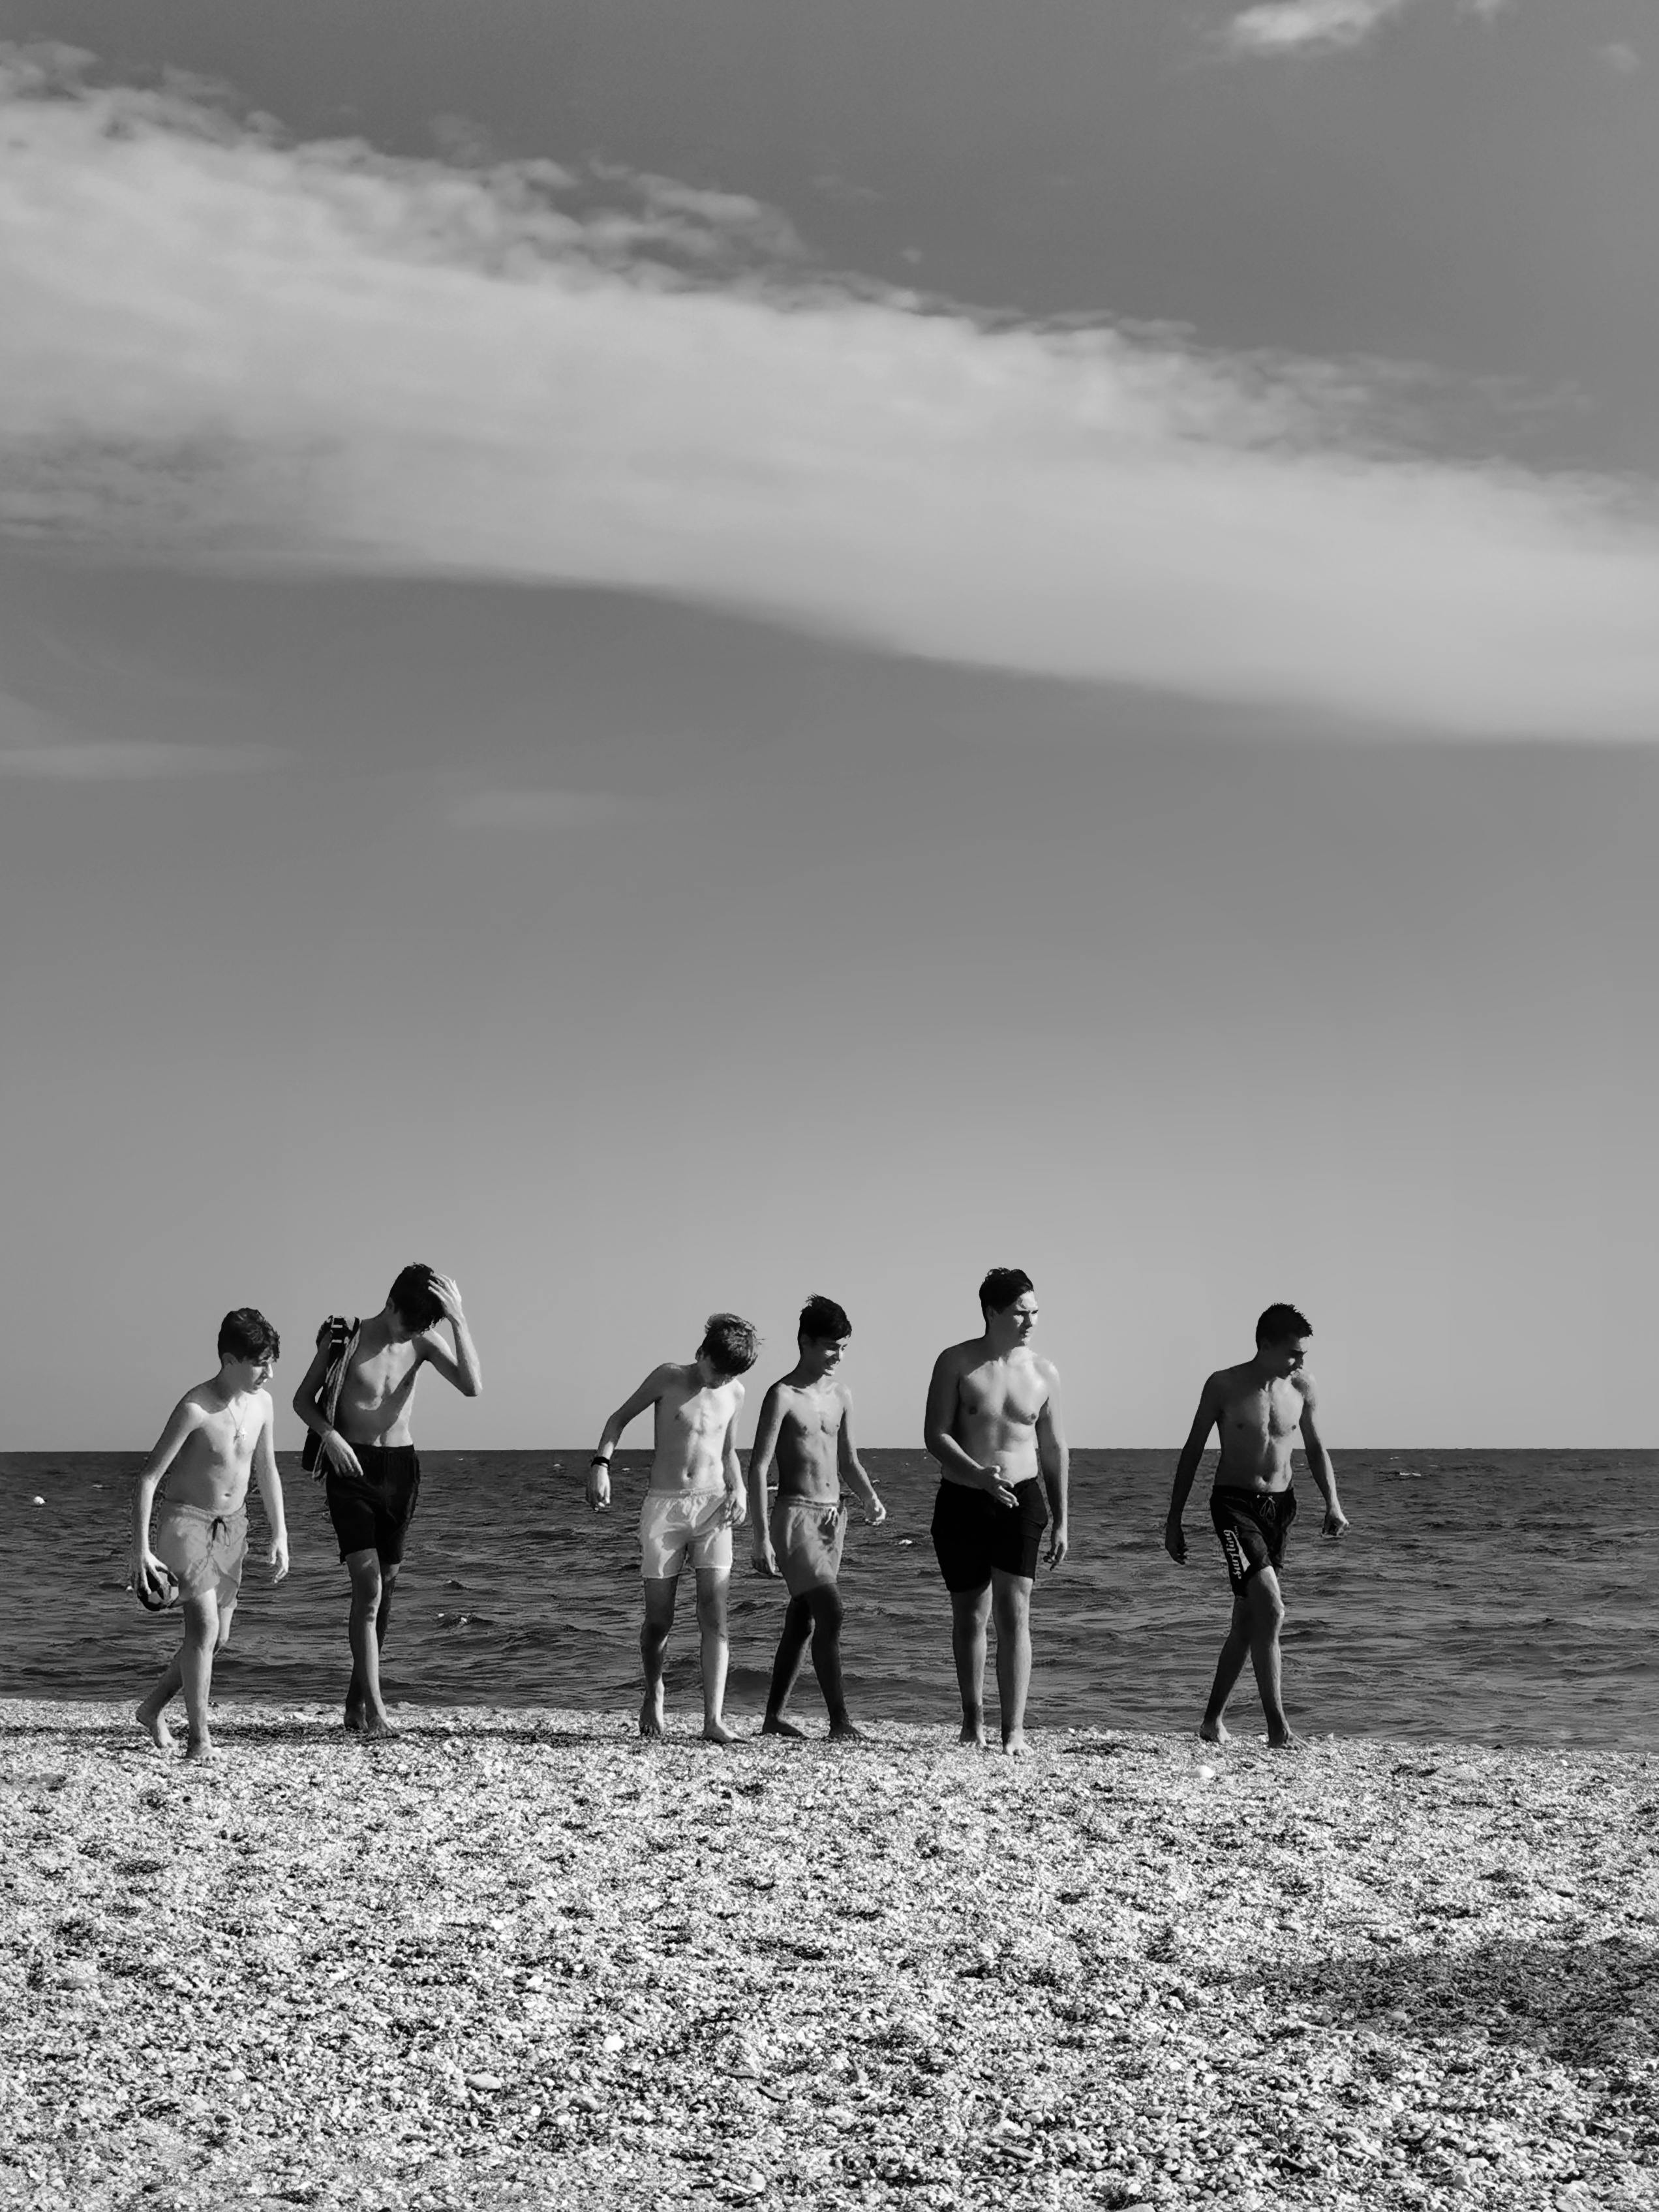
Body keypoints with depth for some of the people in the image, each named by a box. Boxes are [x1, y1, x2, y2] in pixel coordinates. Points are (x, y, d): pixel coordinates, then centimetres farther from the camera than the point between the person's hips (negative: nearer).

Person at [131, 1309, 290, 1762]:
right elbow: (149, 1477, -19)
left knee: (218, 1637, 9)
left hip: (232, 1524, 7)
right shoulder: (195, 1409, -22)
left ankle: (153, 1708, 29)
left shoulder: (262, 1402, -2)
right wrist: (141, 1550, -22)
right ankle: (199, 1737, -8)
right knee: (203, 1625, -18)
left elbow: (267, 1471, 12)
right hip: (186, 1520, -7)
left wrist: (280, 1534, 11)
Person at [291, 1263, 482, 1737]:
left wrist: (459, 1321, -22)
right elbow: (303, 1399, 3)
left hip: (400, 1468, 4)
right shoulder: (345, 1340, -7)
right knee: (368, 1586, -15)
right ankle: (374, 1707, -15)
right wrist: (330, 1435, -15)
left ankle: (356, 1702, 21)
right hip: (352, 1468, -4)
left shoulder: (423, 1342, -1)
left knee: (385, 1586, 8)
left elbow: (472, 1387, -16)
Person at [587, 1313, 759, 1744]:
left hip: (713, 1507, 2)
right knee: (658, 1619, 2)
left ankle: (714, 1718, -15)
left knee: (714, 1615, -12)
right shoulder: (668, 1377, -2)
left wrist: (738, 1489, 5)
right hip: (664, 1507, -2)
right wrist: (600, 1464, -10)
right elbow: (620, 1418, 5)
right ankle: (653, 1695, 30)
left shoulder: (735, 1394, 8)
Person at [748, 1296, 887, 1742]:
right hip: (796, 1516, -7)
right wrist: (761, 1538, -17)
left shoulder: (840, 1395, 11)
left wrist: (870, 1499, -2)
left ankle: (774, 1718, 17)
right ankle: (840, 1720, -16)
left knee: (803, 1620, 9)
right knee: (830, 1612, -17)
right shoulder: (783, 1396, -9)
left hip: (833, 1517, 7)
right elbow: (758, 1469, -12)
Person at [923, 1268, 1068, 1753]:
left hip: (1022, 1499, 1)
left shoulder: (1043, 1372, 4)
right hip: (961, 1499, -1)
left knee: (1014, 1614, -9)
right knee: (970, 1616, 9)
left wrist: (1060, 1521, 9)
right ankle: (973, 1720, 25)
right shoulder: (956, 1363, -4)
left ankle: (1014, 1730, -8)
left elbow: (1054, 1448, 11)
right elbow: (935, 1436, -9)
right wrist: (980, 1474, -25)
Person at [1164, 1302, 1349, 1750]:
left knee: (1248, 1620, 10)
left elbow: (1316, 1448, 16)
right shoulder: (1224, 1386, -7)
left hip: (1280, 1505, 5)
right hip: (1234, 1502, -5)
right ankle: (1278, 1727, -17)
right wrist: (1174, 1520, 0)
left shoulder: (1302, 1387, 4)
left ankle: (1213, 1719, 23)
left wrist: (1332, 1503, 1)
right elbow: (1193, 1451, 0)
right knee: (1270, 1609, -19)